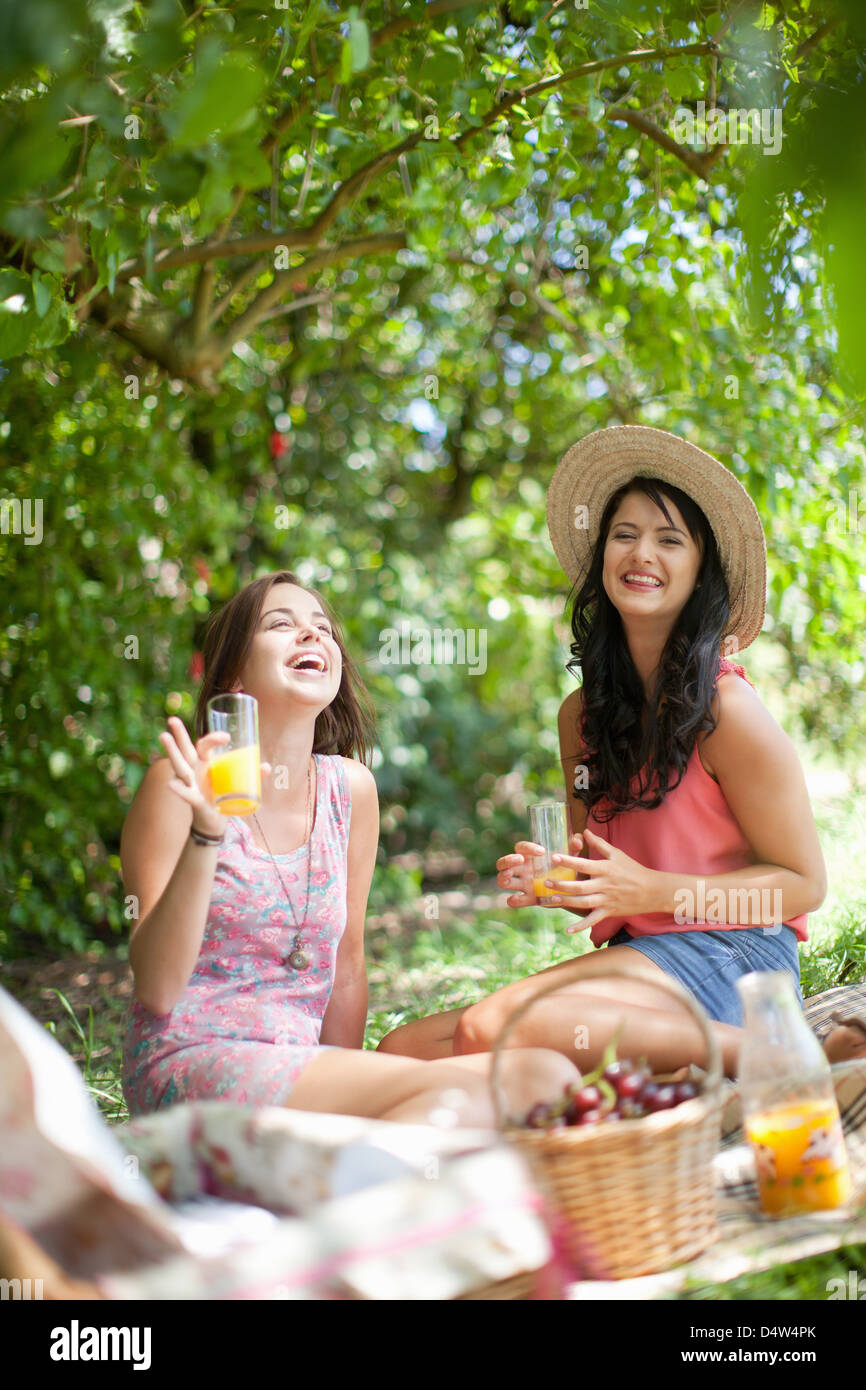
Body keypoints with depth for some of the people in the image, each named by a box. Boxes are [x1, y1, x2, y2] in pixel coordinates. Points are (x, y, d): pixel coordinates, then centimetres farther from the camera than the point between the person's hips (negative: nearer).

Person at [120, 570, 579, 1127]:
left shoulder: (351, 788, 8)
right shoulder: (183, 783, -6)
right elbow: (158, 988, -12)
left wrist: (348, 1093, 11)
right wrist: (205, 836, -22)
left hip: (297, 1069, 6)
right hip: (190, 1061, -6)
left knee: (550, 1077, -14)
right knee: (456, 1097, -27)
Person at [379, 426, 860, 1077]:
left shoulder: (726, 708, -8)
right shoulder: (581, 714, 12)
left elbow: (804, 882, -5)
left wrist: (653, 891, -15)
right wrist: (553, 882, -4)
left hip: (728, 959, -7)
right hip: (637, 956, 7)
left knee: (497, 1024, -31)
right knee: (402, 1049, -11)